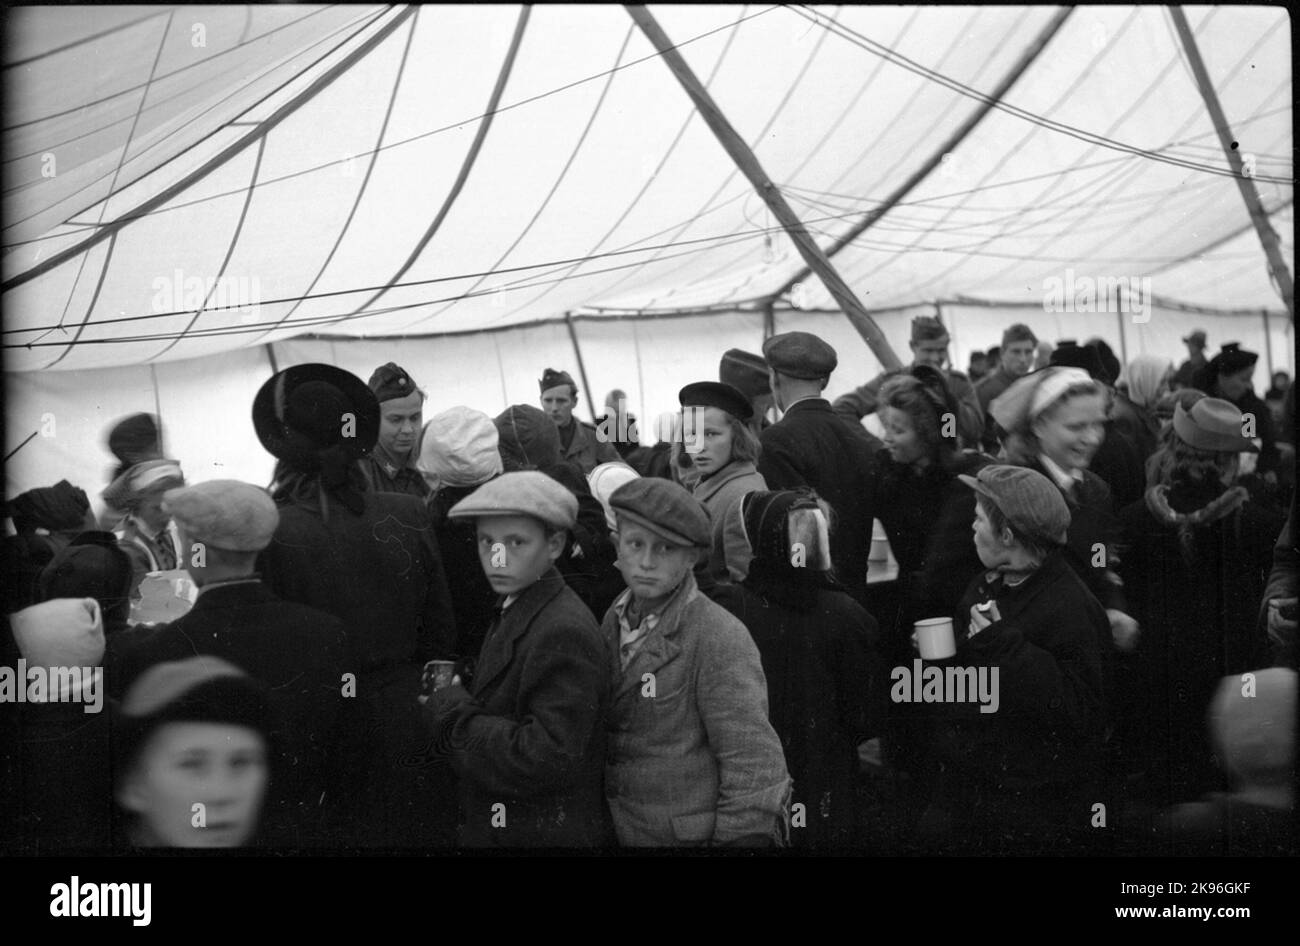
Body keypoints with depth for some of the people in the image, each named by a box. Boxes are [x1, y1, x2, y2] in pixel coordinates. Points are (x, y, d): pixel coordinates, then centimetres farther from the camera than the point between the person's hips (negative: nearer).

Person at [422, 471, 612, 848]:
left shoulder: (564, 633, -23)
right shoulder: (515, 611, 7)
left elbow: (549, 759, -28)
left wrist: (453, 716, -20)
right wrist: (458, 699, -7)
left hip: (544, 835, -8)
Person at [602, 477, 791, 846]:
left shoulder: (720, 639, -17)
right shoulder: (612, 620, 4)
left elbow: (753, 765, -17)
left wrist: (744, 836, -19)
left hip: (688, 834, -6)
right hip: (614, 831, 6)